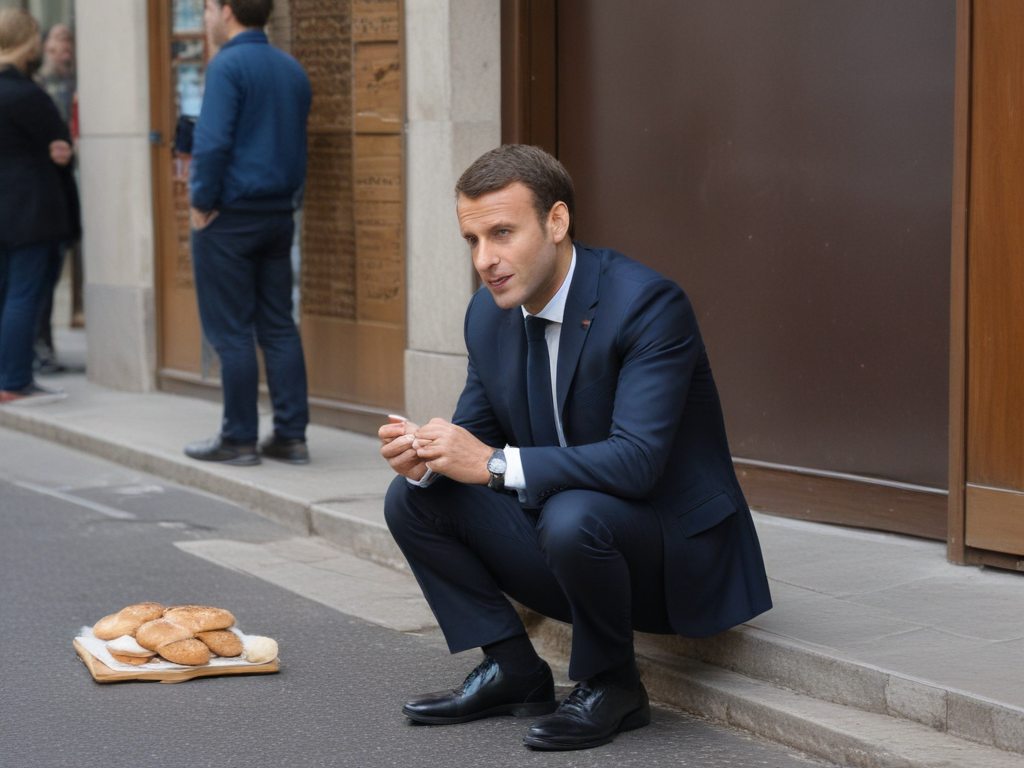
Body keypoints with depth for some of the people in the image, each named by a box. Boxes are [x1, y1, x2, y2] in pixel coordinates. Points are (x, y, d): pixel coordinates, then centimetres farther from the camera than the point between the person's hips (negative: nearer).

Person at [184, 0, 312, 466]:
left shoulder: (228, 66, -13)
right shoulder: (292, 70, 11)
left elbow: (213, 142, -20)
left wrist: (201, 204, -10)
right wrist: (289, 197, 17)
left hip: (229, 217, -7)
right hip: (279, 214, 7)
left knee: (231, 332, -1)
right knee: (278, 327, 9)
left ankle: (240, 439, 3)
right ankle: (291, 436, 9)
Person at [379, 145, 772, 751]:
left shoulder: (647, 304, -24)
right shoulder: (489, 312, 0)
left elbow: (636, 460, -32)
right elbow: (476, 428, 8)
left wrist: (495, 464, -36)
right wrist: (425, 455, -17)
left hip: (676, 552, -7)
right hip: (559, 530, 8)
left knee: (572, 515, -37)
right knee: (413, 499, -2)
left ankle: (612, 684, -10)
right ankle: (513, 671, 5)